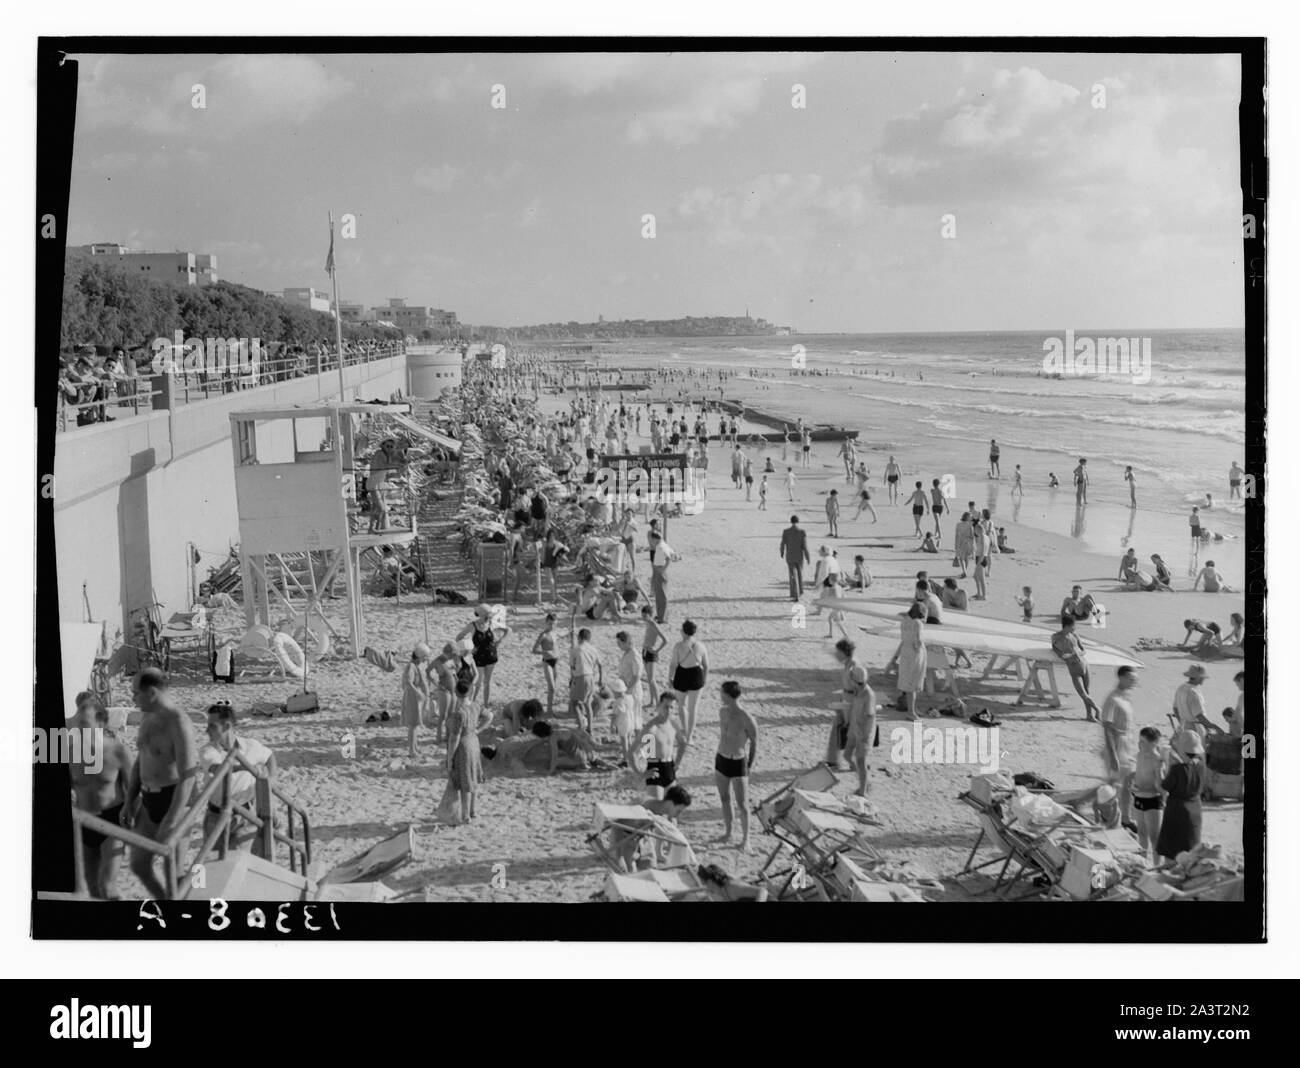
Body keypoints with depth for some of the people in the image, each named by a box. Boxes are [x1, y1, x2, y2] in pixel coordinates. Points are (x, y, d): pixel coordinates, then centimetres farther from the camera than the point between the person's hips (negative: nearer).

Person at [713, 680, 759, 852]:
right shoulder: (723, 712, -1)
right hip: (721, 760, 7)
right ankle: (727, 833, 33)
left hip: (738, 763, -6)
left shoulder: (747, 720, -22)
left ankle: (745, 839, 15)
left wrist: (749, 767, -6)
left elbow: (755, 744, -10)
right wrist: (720, 756, 17)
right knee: (724, 799, 18)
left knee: (742, 804, 2)